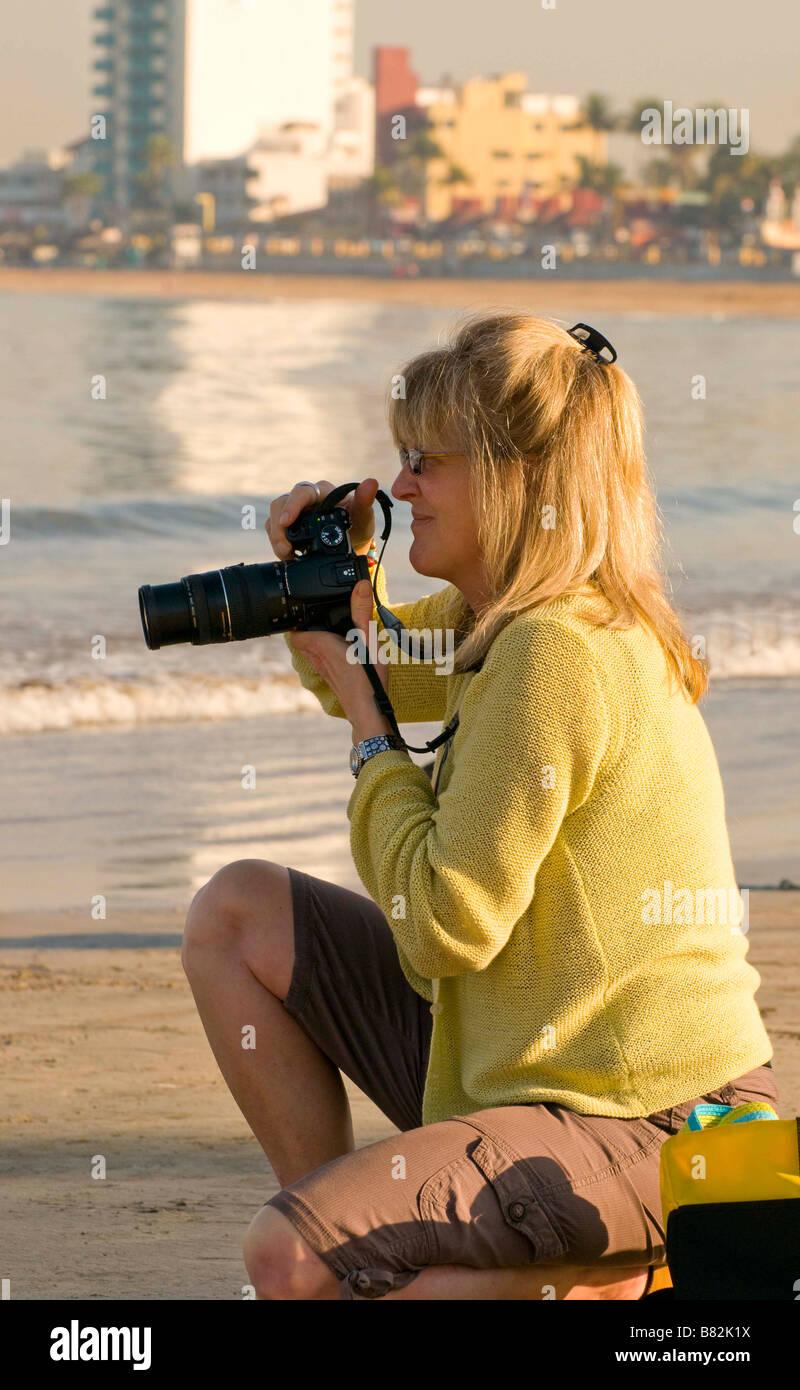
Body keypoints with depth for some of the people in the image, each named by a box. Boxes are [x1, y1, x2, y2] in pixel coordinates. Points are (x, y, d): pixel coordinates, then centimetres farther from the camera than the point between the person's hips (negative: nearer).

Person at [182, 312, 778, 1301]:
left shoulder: (557, 655, -22)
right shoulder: (496, 624, 8)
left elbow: (446, 928, -21)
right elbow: (369, 676, 30)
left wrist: (369, 728, -10)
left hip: (643, 1123, -10)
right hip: (519, 1061, 10)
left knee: (287, 1264, -25)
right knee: (235, 914, 12)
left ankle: (602, 1280, -6)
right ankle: (346, 1209, 15)